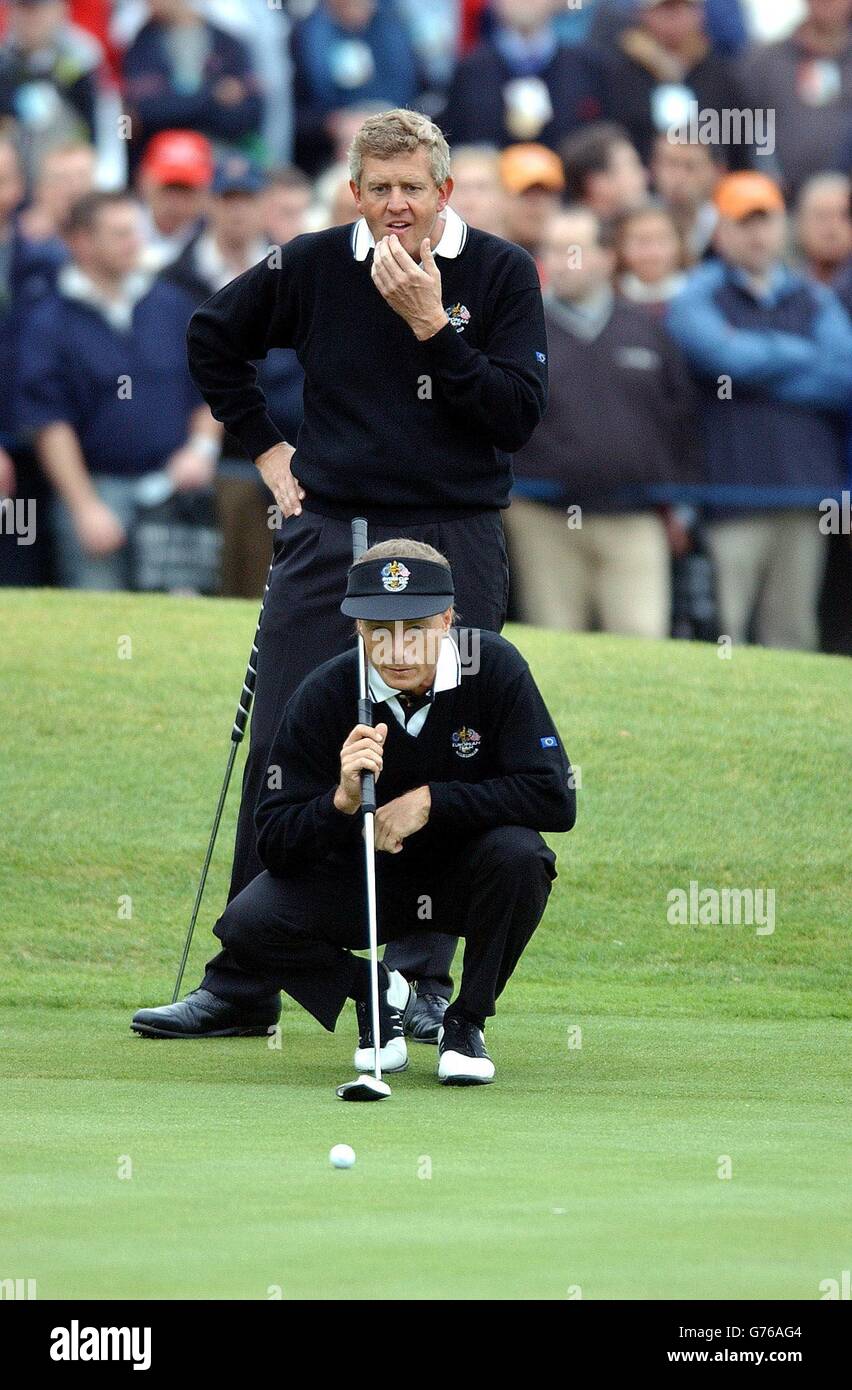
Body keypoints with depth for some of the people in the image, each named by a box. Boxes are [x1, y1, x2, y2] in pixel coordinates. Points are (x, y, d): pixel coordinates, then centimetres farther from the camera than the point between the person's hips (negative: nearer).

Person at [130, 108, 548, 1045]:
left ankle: (422, 982, 9)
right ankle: (241, 985, 7)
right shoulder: (312, 267, 3)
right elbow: (212, 338, 20)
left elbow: (519, 414, -9)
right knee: (279, 759, 0)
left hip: (451, 545, -2)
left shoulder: (500, 274, -2)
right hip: (327, 536, 2)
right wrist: (264, 447, 13)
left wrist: (432, 327, -17)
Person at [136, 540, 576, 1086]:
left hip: (464, 870, -1)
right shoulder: (323, 695, -19)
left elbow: (554, 799, -24)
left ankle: (468, 1021, -8)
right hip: (362, 874, 1)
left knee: (517, 853, -34)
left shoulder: (496, 668, -20)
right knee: (247, 924, -24)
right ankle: (379, 994, 7)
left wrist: (432, 800, -29)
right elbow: (275, 845, -20)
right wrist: (343, 799, -40)